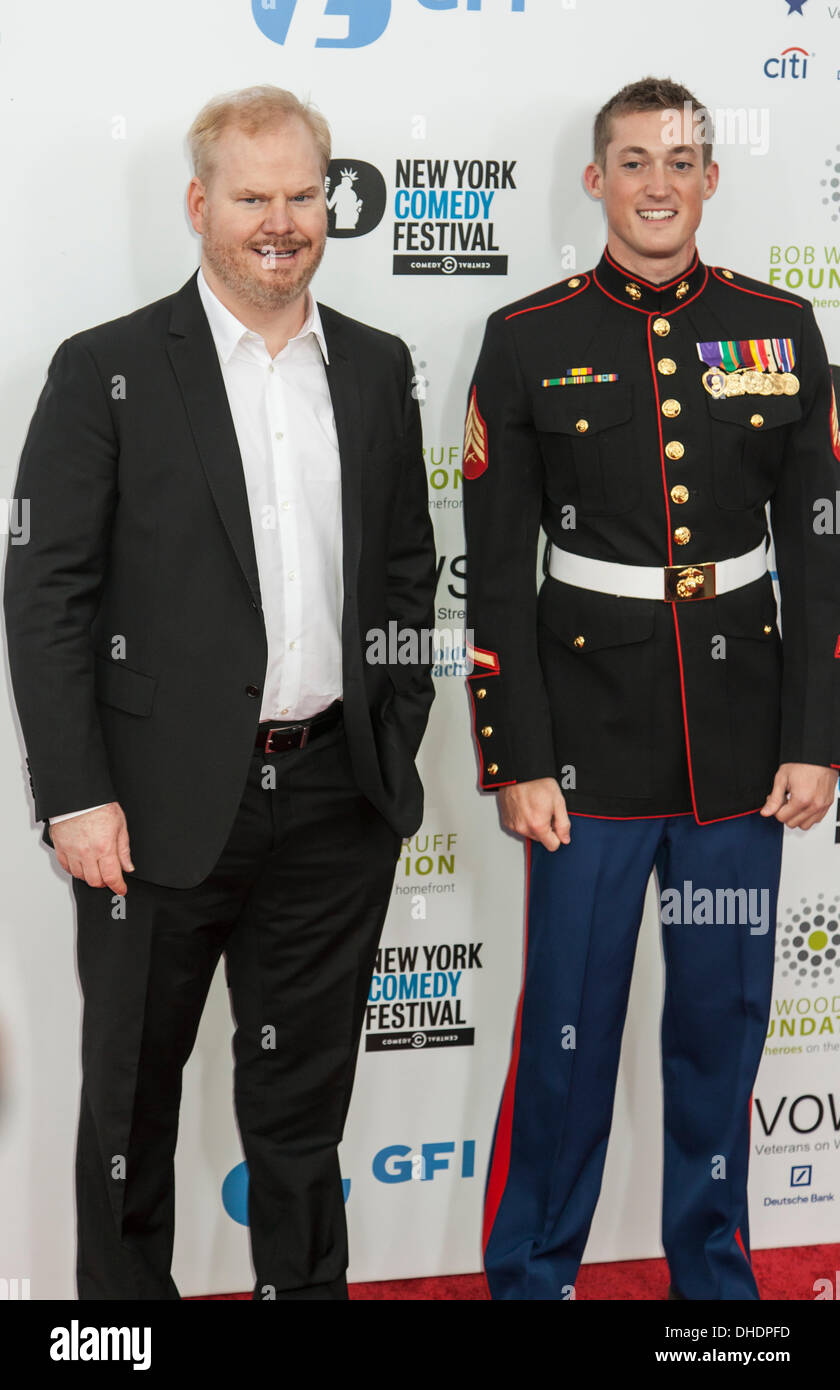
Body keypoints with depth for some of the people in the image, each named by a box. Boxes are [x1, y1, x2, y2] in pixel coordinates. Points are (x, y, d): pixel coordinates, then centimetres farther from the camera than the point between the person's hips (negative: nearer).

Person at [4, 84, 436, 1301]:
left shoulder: (376, 368, 8)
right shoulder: (107, 371, -5)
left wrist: (395, 743, 7)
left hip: (337, 797, 3)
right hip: (163, 807, -3)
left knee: (305, 1092, 16)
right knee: (133, 1089, 13)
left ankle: (307, 1280, 33)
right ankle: (123, 1290, 32)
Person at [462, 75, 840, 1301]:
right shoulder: (529, 341, -1)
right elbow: (498, 571, -2)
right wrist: (518, 761, -6)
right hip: (591, 738, -2)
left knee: (725, 1017, 12)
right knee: (566, 1027, 4)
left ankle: (714, 1268, 30)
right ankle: (530, 1271, 22)